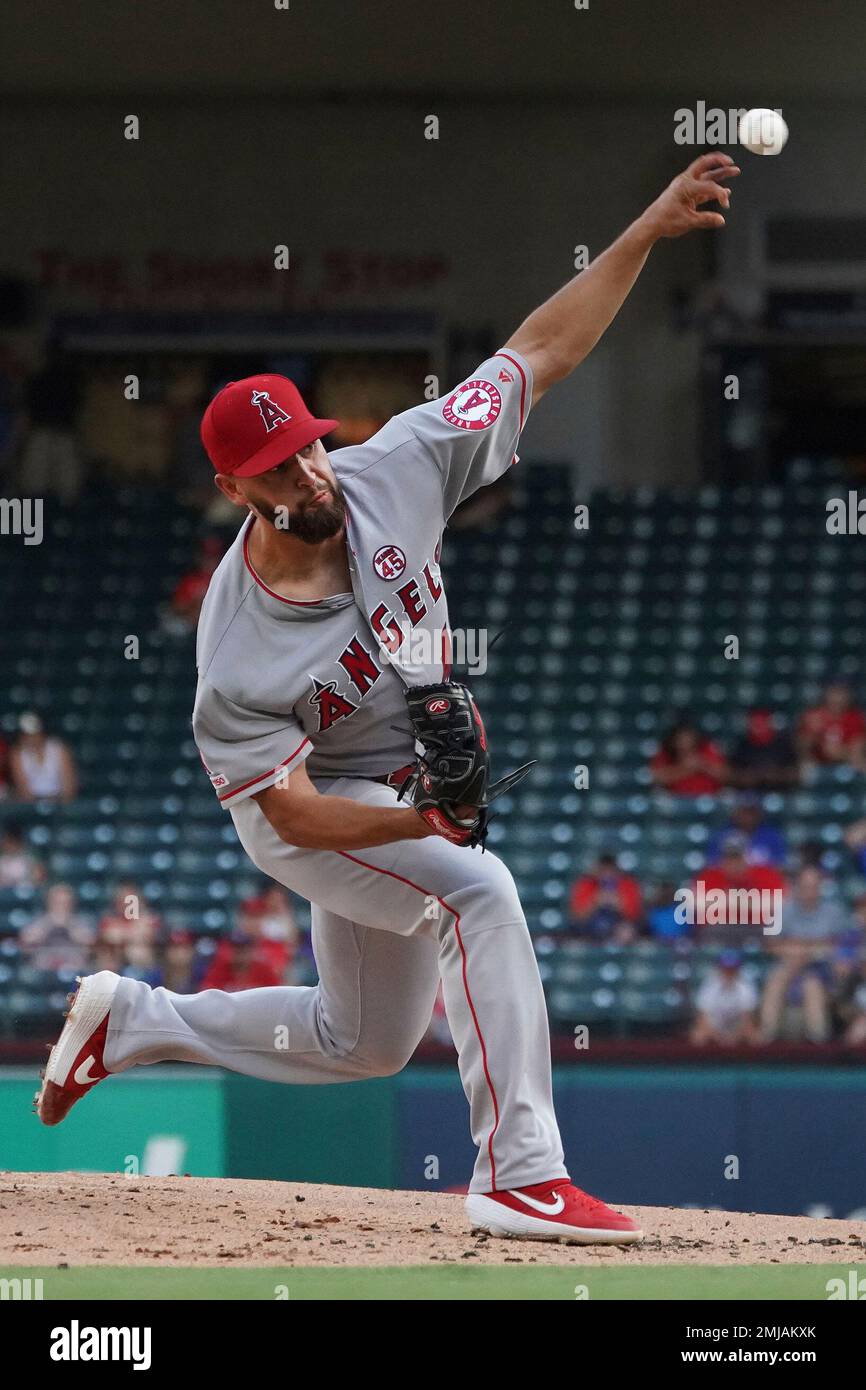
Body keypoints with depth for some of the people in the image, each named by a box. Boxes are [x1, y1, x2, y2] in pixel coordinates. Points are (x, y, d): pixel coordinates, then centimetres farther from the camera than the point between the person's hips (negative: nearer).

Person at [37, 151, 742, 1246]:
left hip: (408, 793, 7)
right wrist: (423, 822, -38)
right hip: (311, 809, -7)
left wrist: (644, 233, -25)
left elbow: (537, 352, -18)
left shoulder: (394, 471, -22)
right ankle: (519, 1174, -32)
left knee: (362, 1043, 18)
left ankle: (131, 1021, 34)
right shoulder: (234, 660, -31)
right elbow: (294, 813, -25)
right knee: (477, 892, -33)